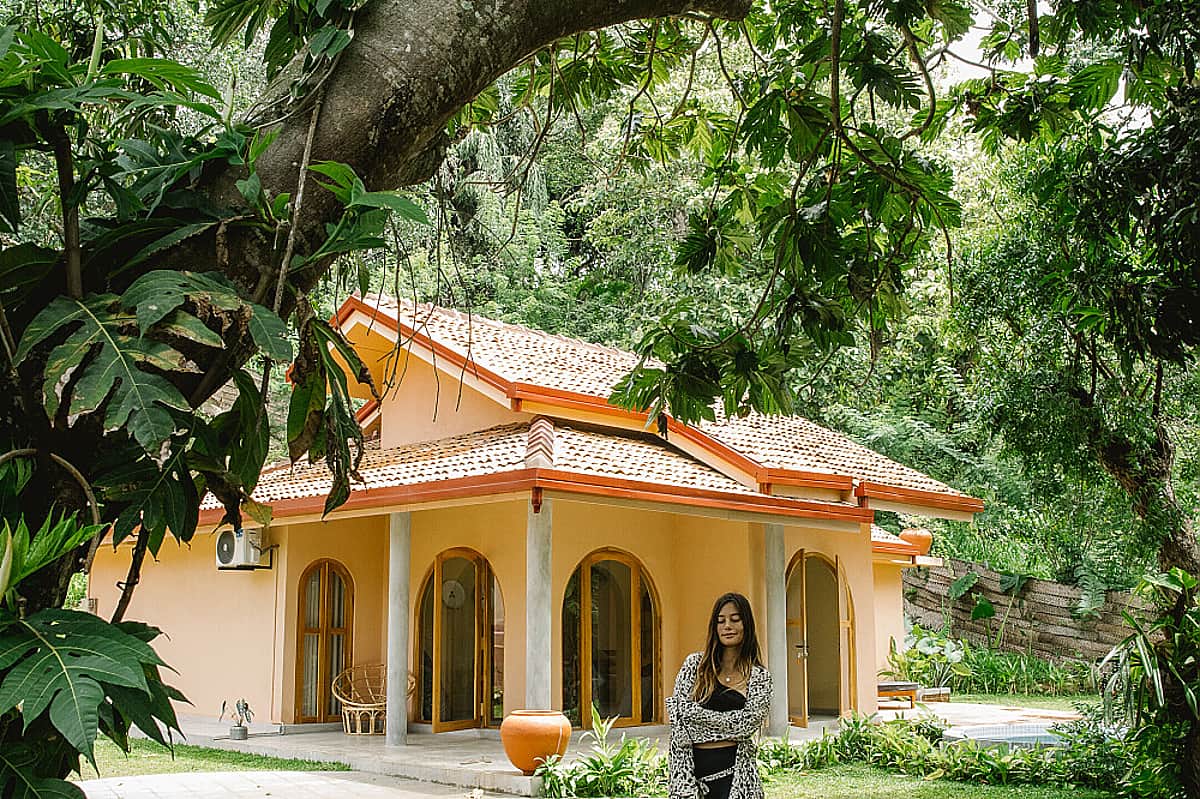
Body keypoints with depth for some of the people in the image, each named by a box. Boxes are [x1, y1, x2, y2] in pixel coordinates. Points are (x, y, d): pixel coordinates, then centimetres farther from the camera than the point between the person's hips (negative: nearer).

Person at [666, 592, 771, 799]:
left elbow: (747, 723, -9)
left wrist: (696, 713, -10)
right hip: (695, 768, 0)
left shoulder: (759, 677, 5)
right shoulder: (694, 664, 4)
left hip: (734, 774, 0)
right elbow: (678, 729, -3)